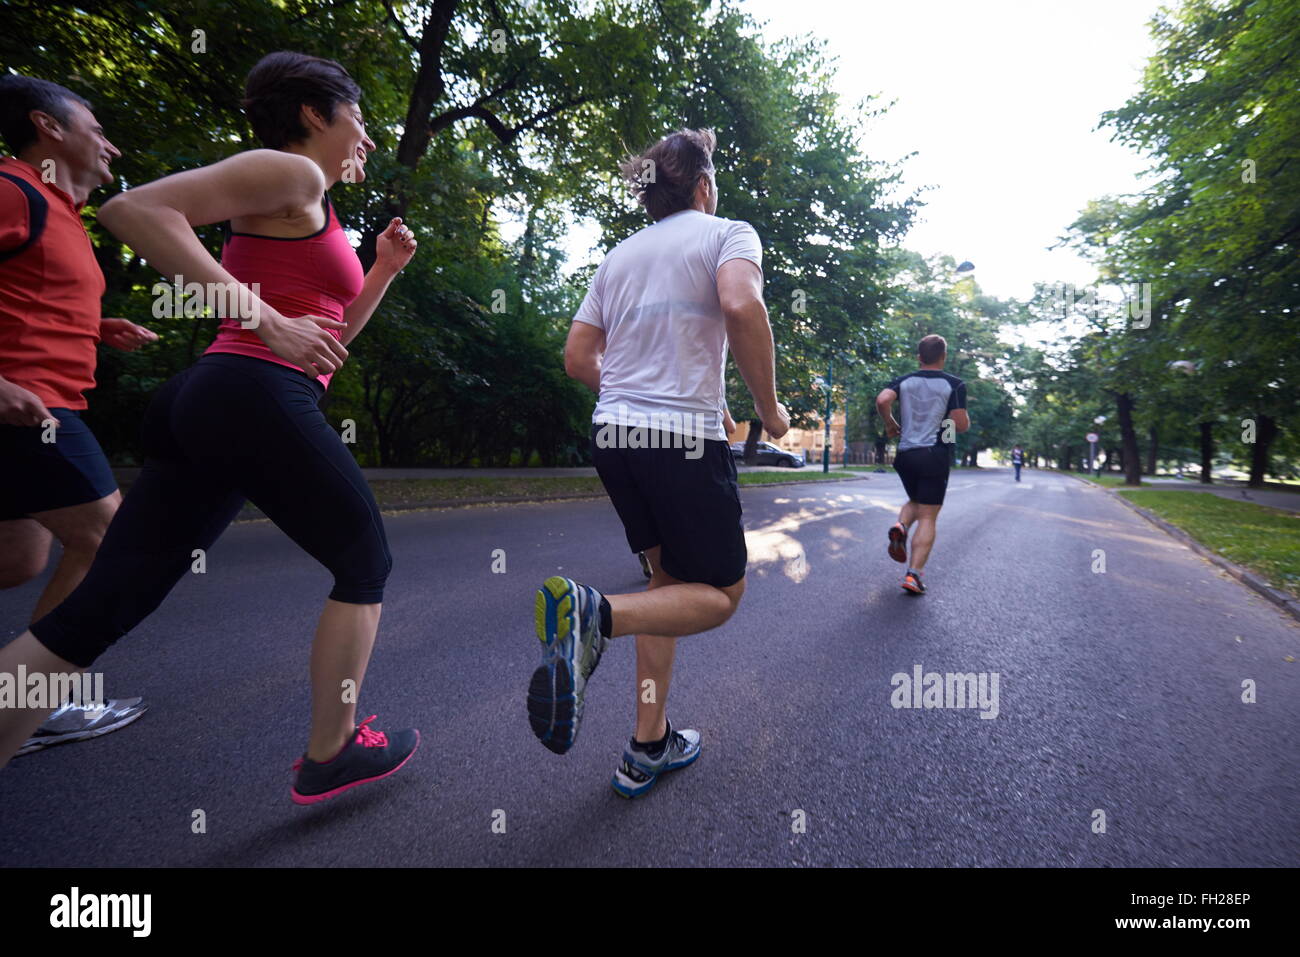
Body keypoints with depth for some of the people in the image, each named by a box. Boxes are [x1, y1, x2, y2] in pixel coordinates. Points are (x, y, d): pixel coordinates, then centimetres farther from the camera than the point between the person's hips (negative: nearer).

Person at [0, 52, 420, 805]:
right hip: (259, 399, -9)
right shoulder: (290, 174, 1)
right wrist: (266, 320, -17)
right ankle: (331, 755, 18)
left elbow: (328, 334, 30)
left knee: (99, 610, 6)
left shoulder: (310, 212, 28)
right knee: (366, 564, 7)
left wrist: (384, 269, 22)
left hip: (206, 404, 9)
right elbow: (134, 208, -12)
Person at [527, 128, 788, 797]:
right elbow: (741, 306, -20)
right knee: (721, 594, 8)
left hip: (613, 435, 7)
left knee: (671, 582, 18)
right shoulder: (728, 233, 3)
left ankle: (648, 748, 18)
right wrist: (768, 404, -8)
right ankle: (595, 615, -20)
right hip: (686, 439, -6)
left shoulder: (621, 254, 19)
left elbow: (577, 358, 14)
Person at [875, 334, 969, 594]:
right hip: (935, 455, -3)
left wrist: (890, 424, 4)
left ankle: (900, 526, -6)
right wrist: (965, 417, 16)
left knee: (915, 501, 26)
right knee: (927, 516, 0)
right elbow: (961, 425, -7)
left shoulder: (903, 381, 6)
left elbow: (882, 400, -13)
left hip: (905, 454, 3)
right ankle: (913, 575, -8)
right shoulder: (954, 384, -1)